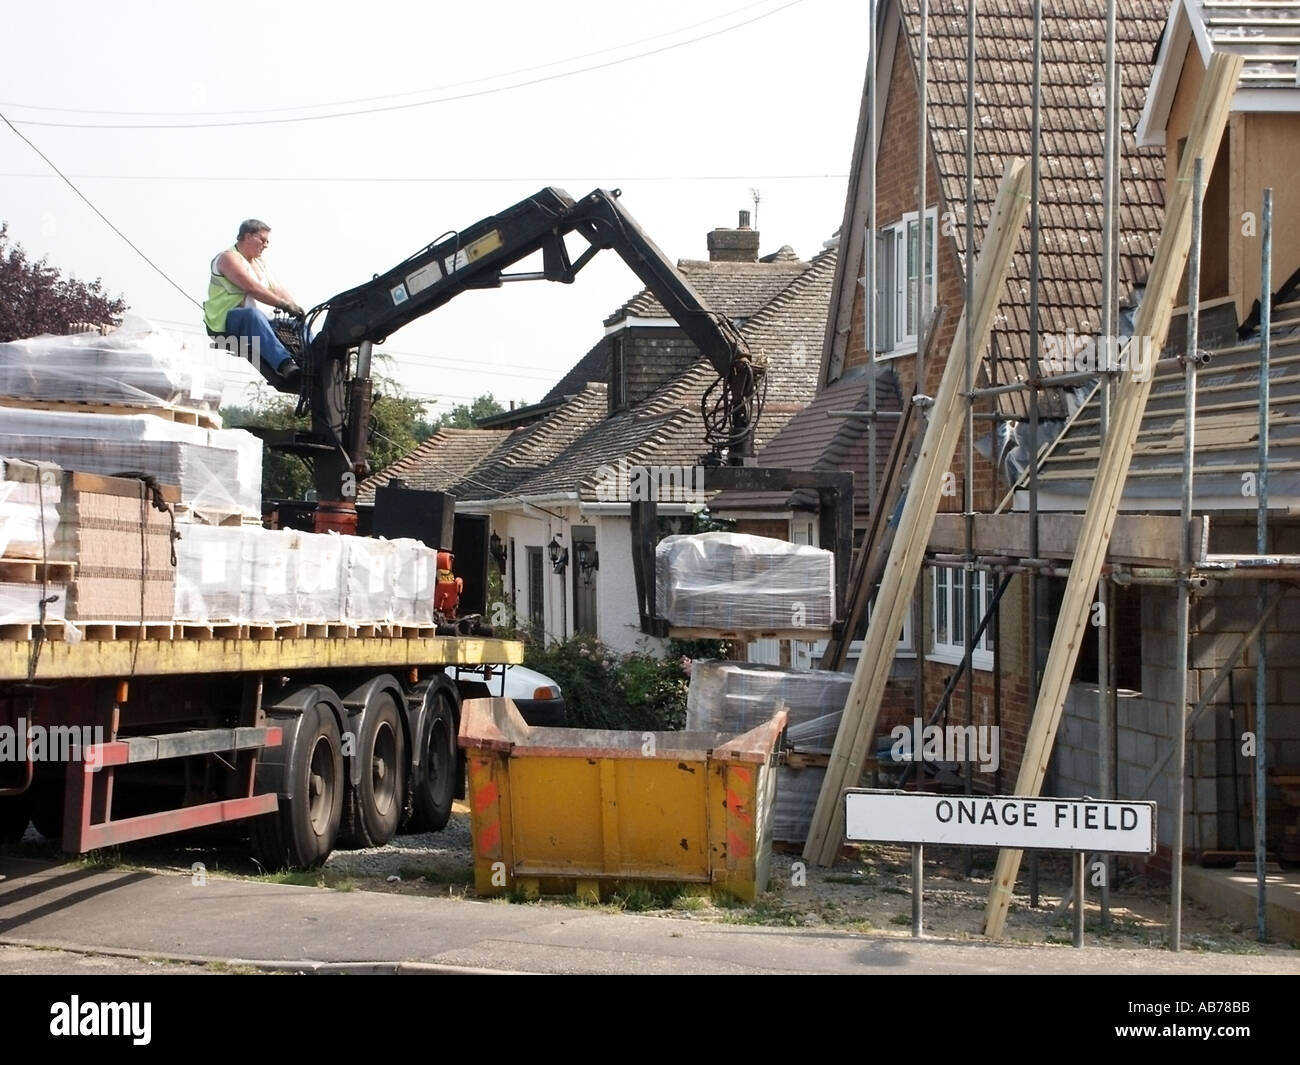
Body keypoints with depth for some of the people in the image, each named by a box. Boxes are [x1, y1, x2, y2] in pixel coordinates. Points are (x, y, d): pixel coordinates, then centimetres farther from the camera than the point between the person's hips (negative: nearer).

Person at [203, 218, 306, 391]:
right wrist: (285, 305, -22)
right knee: (253, 314, -41)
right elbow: (252, 288, -17)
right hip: (225, 320, -9)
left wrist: (296, 308, -6)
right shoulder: (229, 258, -3)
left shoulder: (260, 263, 25)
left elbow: (278, 289, 15)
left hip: (256, 319, 9)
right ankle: (286, 366, -62)